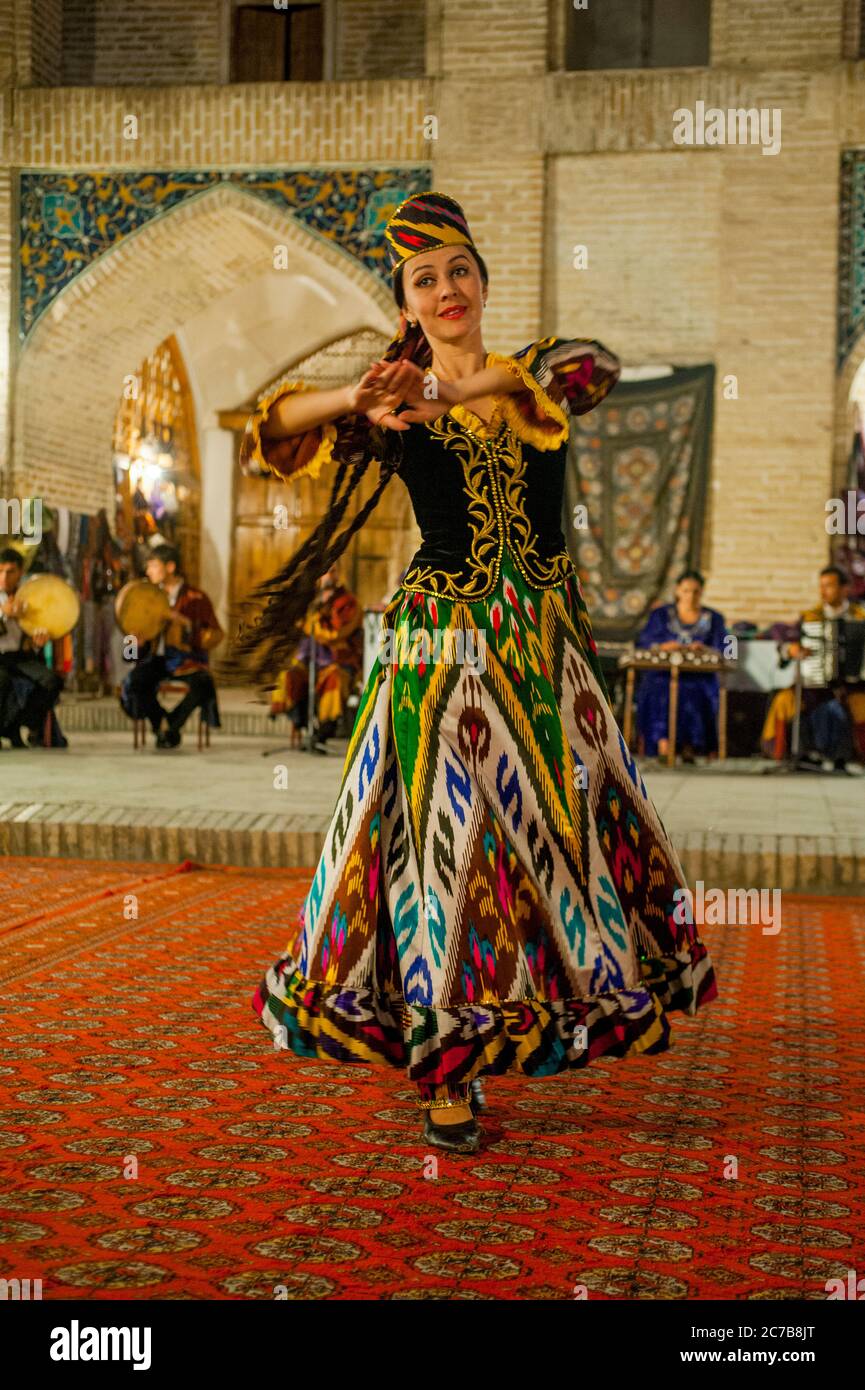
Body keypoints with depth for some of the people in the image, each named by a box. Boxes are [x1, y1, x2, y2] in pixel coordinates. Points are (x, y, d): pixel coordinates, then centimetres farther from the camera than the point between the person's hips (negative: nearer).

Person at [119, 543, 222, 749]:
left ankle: (169, 726, -10)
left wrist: (188, 625, -21)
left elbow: (216, 636, -5)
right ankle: (163, 726, -8)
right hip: (158, 658, 3)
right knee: (133, 682, -28)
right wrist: (140, 641, -8)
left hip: (187, 659, -3)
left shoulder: (196, 597, 0)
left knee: (201, 685, -35)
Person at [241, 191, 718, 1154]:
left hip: (545, 647, 3)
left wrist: (458, 391, -29)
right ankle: (444, 1068, 8)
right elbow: (268, 432, -8)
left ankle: (540, 1012, 29)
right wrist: (357, 397, -27)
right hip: (441, 649, -2)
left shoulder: (536, 367, 7)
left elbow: (593, 368, -17)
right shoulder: (394, 409, 4)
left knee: (562, 824, 8)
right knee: (447, 835, -4)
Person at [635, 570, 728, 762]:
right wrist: (663, 647, -14)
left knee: (696, 695, -34)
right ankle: (663, 746, -42)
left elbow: (722, 652, 6)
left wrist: (705, 650, -16)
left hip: (699, 676, 0)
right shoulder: (661, 615, 17)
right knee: (662, 694, -34)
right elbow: (642, 644, 7)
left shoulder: (714, 618, 17)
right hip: (663, 674, 0)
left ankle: (689, 747, -36)